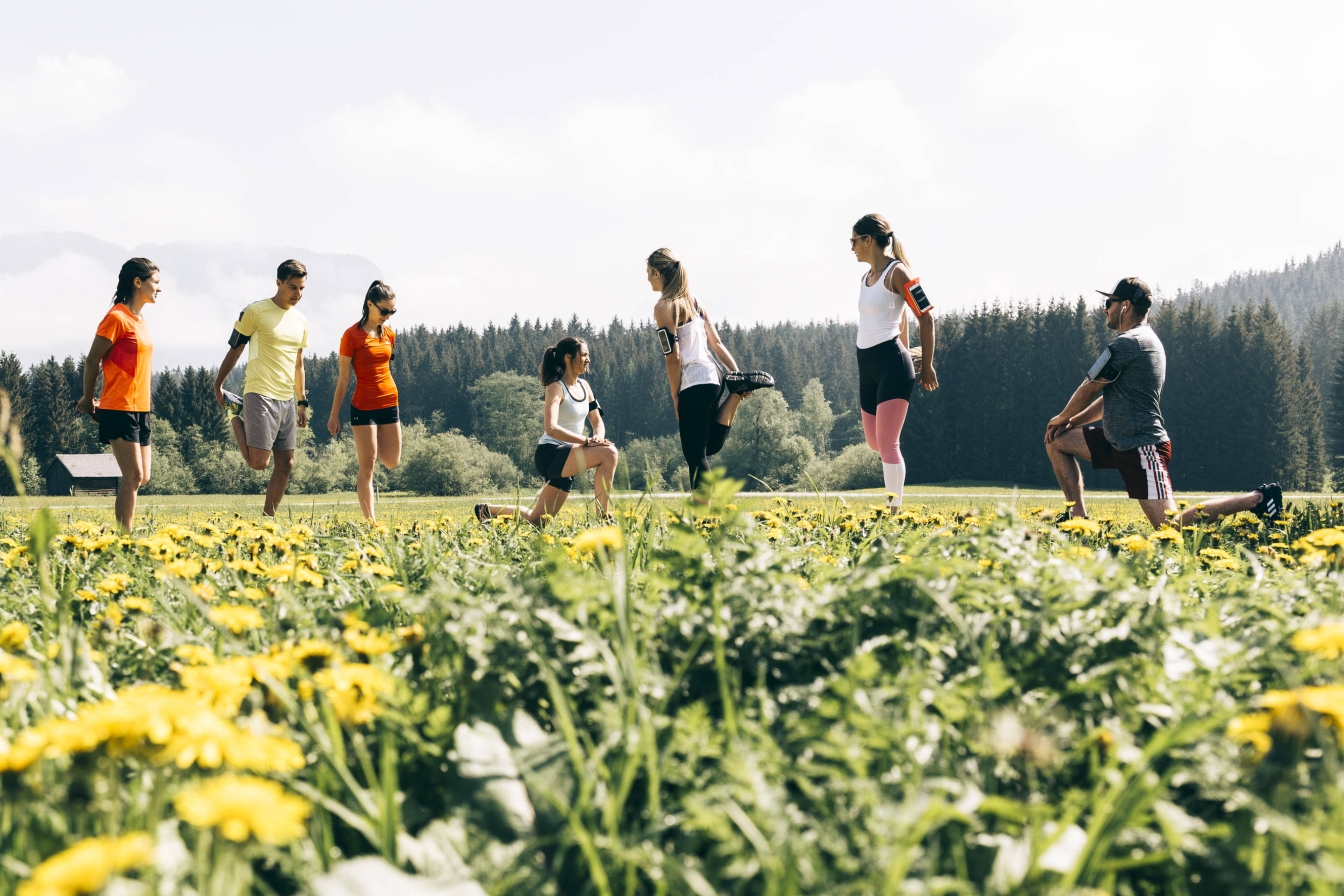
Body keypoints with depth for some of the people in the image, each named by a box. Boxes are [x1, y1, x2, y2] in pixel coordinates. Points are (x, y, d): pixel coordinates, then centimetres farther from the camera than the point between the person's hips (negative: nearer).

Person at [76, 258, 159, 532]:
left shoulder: (140, 319, 16)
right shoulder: (117, 317, -11)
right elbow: (92, 359, -8)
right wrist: (88, 401, 2)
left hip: (140, 410, 9)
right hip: (119, 409, -9)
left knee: (141, 478, 9)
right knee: (134, 477, -11)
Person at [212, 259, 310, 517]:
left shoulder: (301, 321, 14)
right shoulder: (255, 312, -6)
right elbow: (234, 351, 0)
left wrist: (302, 402, 21)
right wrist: (218, 385, -1)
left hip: (287, 400, 7)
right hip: (260, 396, -7)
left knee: (286, 464, 4)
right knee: (258, 462, -12)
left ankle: (269, 516, 14)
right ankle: (235, 414, 11)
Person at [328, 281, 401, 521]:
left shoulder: (389, 333, 6)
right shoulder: (352, 335, -10)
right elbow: (343, 379, -8)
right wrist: (334, 415, -6)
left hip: (389, 404, 6)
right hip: (363, 406, -6)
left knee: (392, 462, 12)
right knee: (367, 466, -5)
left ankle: (366, 448, 43)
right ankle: (370, 521, -3)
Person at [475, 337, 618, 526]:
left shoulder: (584, 386, 11)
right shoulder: (556, 388, -13)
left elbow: (597, 421, 15)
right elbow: (550, 428, -26)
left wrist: (599, 437, -9)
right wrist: (587, 441, -28)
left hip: (567, 458, 8)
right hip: (550, 455, -8)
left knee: (536, 520, 10)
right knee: (608, 453, -28)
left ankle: (488, 510, 28)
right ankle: (604, 517, -23)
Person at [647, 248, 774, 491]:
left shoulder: (664, 307, -8)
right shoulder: (692, 301, 17)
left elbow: (673, 356, -12)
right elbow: (716, 343, 14)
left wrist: (675, 396, -7)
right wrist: (738, 374, 11)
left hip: (694, 385, -8)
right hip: (713, 379, 8)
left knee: (695, 455, -3)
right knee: (711, 446, 19)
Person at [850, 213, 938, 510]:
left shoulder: (896, 273, -10)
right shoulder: (865, 278, 15)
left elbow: (926, 317, -10)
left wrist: (927, 366, -9)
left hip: (892, 364, -9)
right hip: (867, 366, 9)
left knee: (887, 442, -12)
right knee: (874, 442, 12)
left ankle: (895, 511, -11)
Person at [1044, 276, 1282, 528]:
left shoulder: (1127, 343, -17)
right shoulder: (1146, 340, 15)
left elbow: (1089, 390, -8)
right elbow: (1111, 397, 22)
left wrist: (1062, 418, 9)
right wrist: (1072, 422, 15)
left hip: (1143, 449, -10)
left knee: (1170, 526, -15)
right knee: (1057, 441, 13)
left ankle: (1257, 498, -8)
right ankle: (1078, 515, 10)